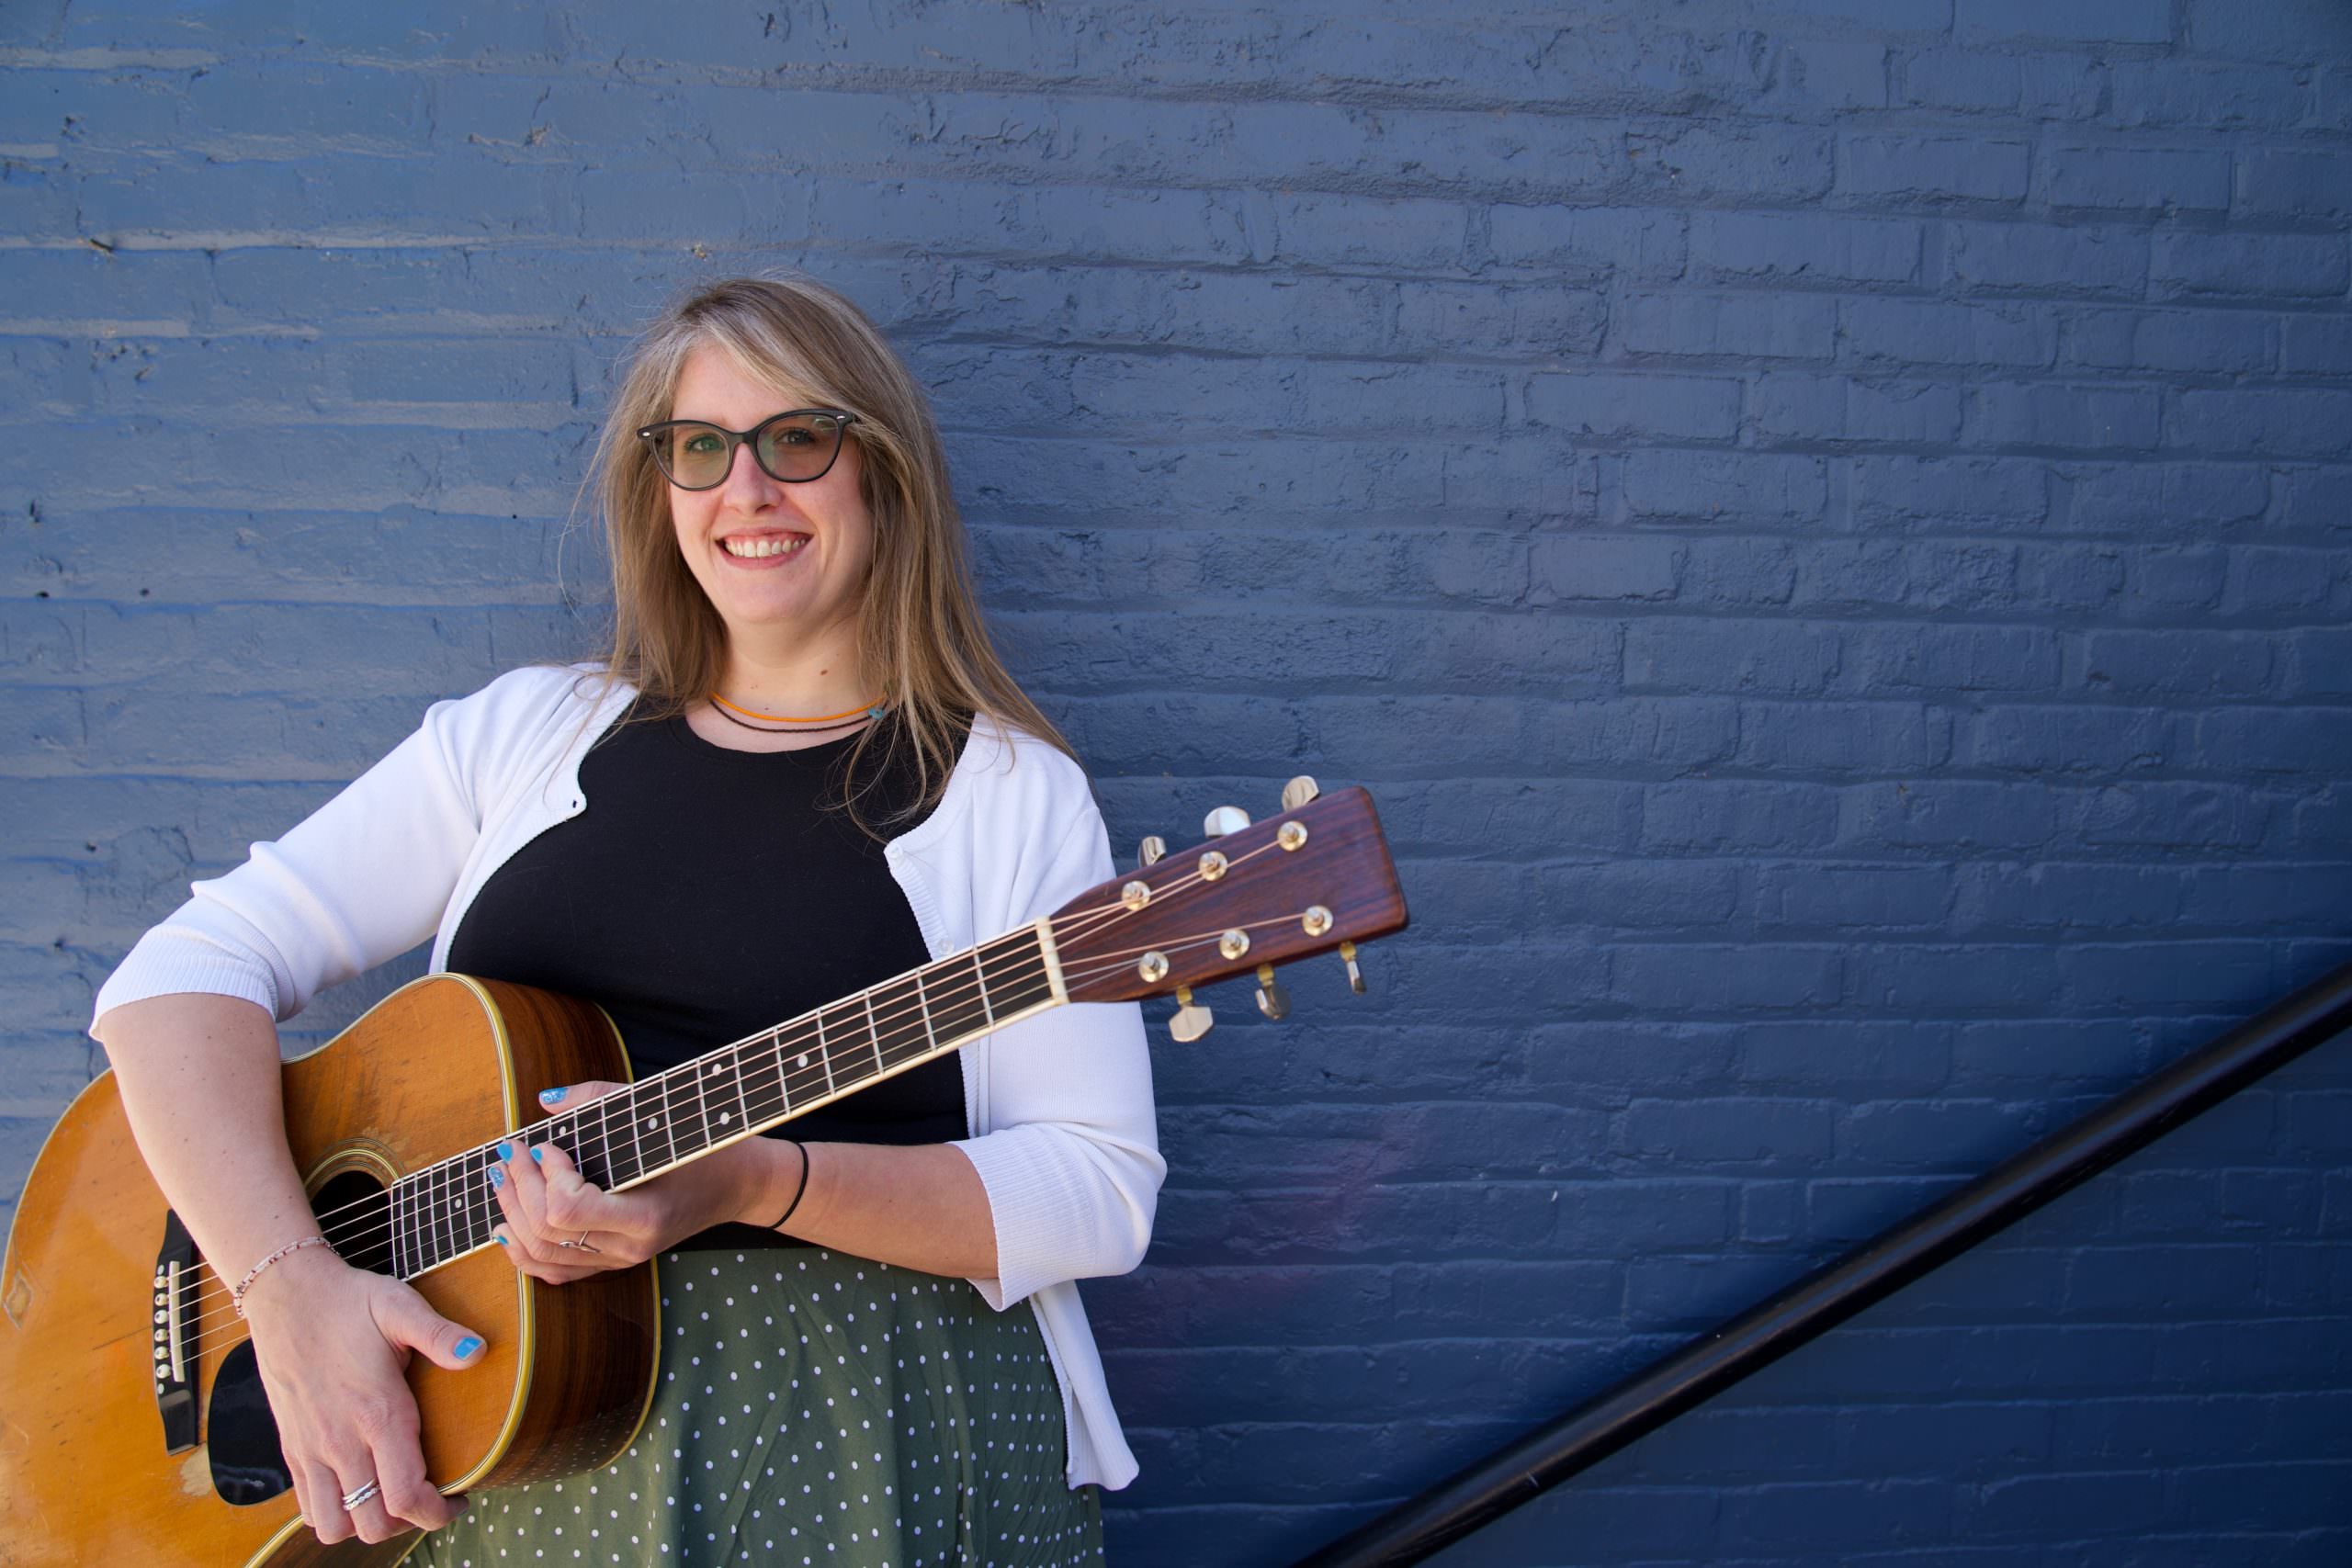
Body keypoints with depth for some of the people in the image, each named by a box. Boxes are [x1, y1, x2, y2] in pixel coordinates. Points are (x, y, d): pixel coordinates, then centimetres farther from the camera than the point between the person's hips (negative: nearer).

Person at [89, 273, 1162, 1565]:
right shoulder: (529, 732, 10)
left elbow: (1102, 1190, -7)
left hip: (864, 1428, -2)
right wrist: (294, 1289, -13)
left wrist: (751, 1185, -19)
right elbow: (189, 971, 3)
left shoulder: (1013, 794, 1)